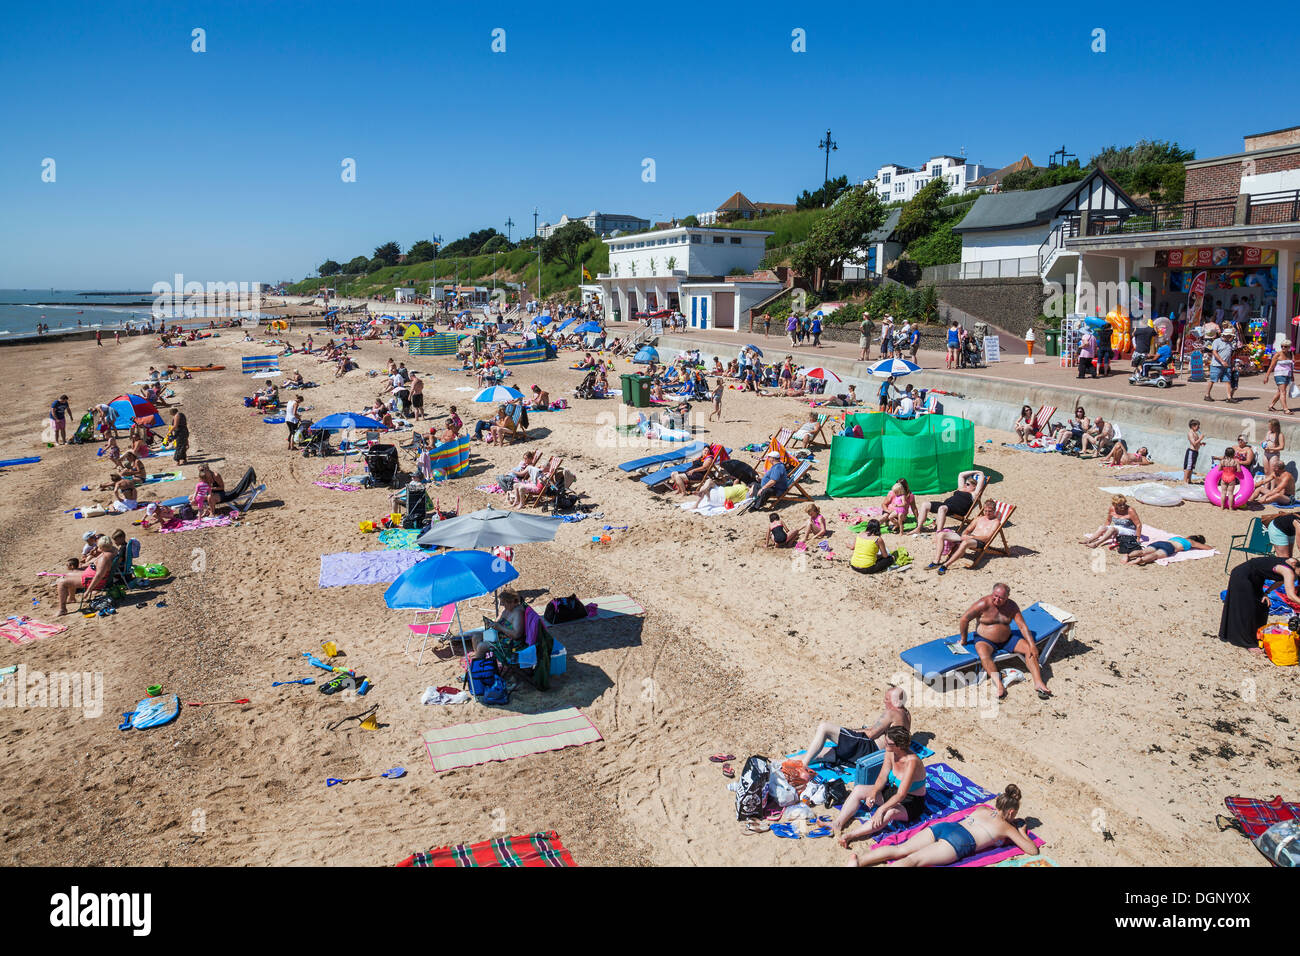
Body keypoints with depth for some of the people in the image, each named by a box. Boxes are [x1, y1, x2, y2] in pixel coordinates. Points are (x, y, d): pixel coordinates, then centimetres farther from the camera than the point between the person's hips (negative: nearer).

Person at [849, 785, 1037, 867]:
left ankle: (858, 860, -32)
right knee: (914, 860, -23)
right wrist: (1022, 833, 39)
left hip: (944, 826, 6)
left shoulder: (982, 809, 33)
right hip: (959, 841, -6)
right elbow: (1033, 850, 20)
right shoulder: (1007, 827, 17)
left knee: (901, 850, -10)